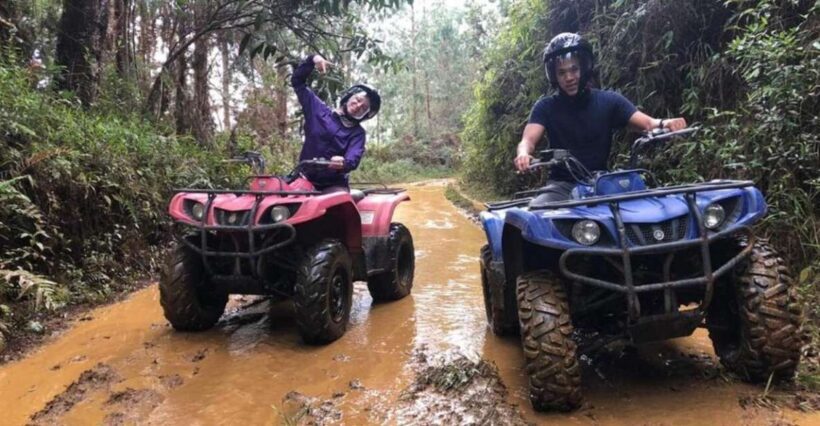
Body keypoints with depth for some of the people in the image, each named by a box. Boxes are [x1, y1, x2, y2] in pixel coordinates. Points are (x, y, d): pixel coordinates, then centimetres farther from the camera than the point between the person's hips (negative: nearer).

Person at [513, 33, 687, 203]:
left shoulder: (609, 101, 4)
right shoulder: (546, 107, 2)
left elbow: (647, 123, -5)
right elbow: (528, 139, -13)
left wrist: (664, 123, -30)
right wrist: (523, 154, -38)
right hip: (563, 186, -1)